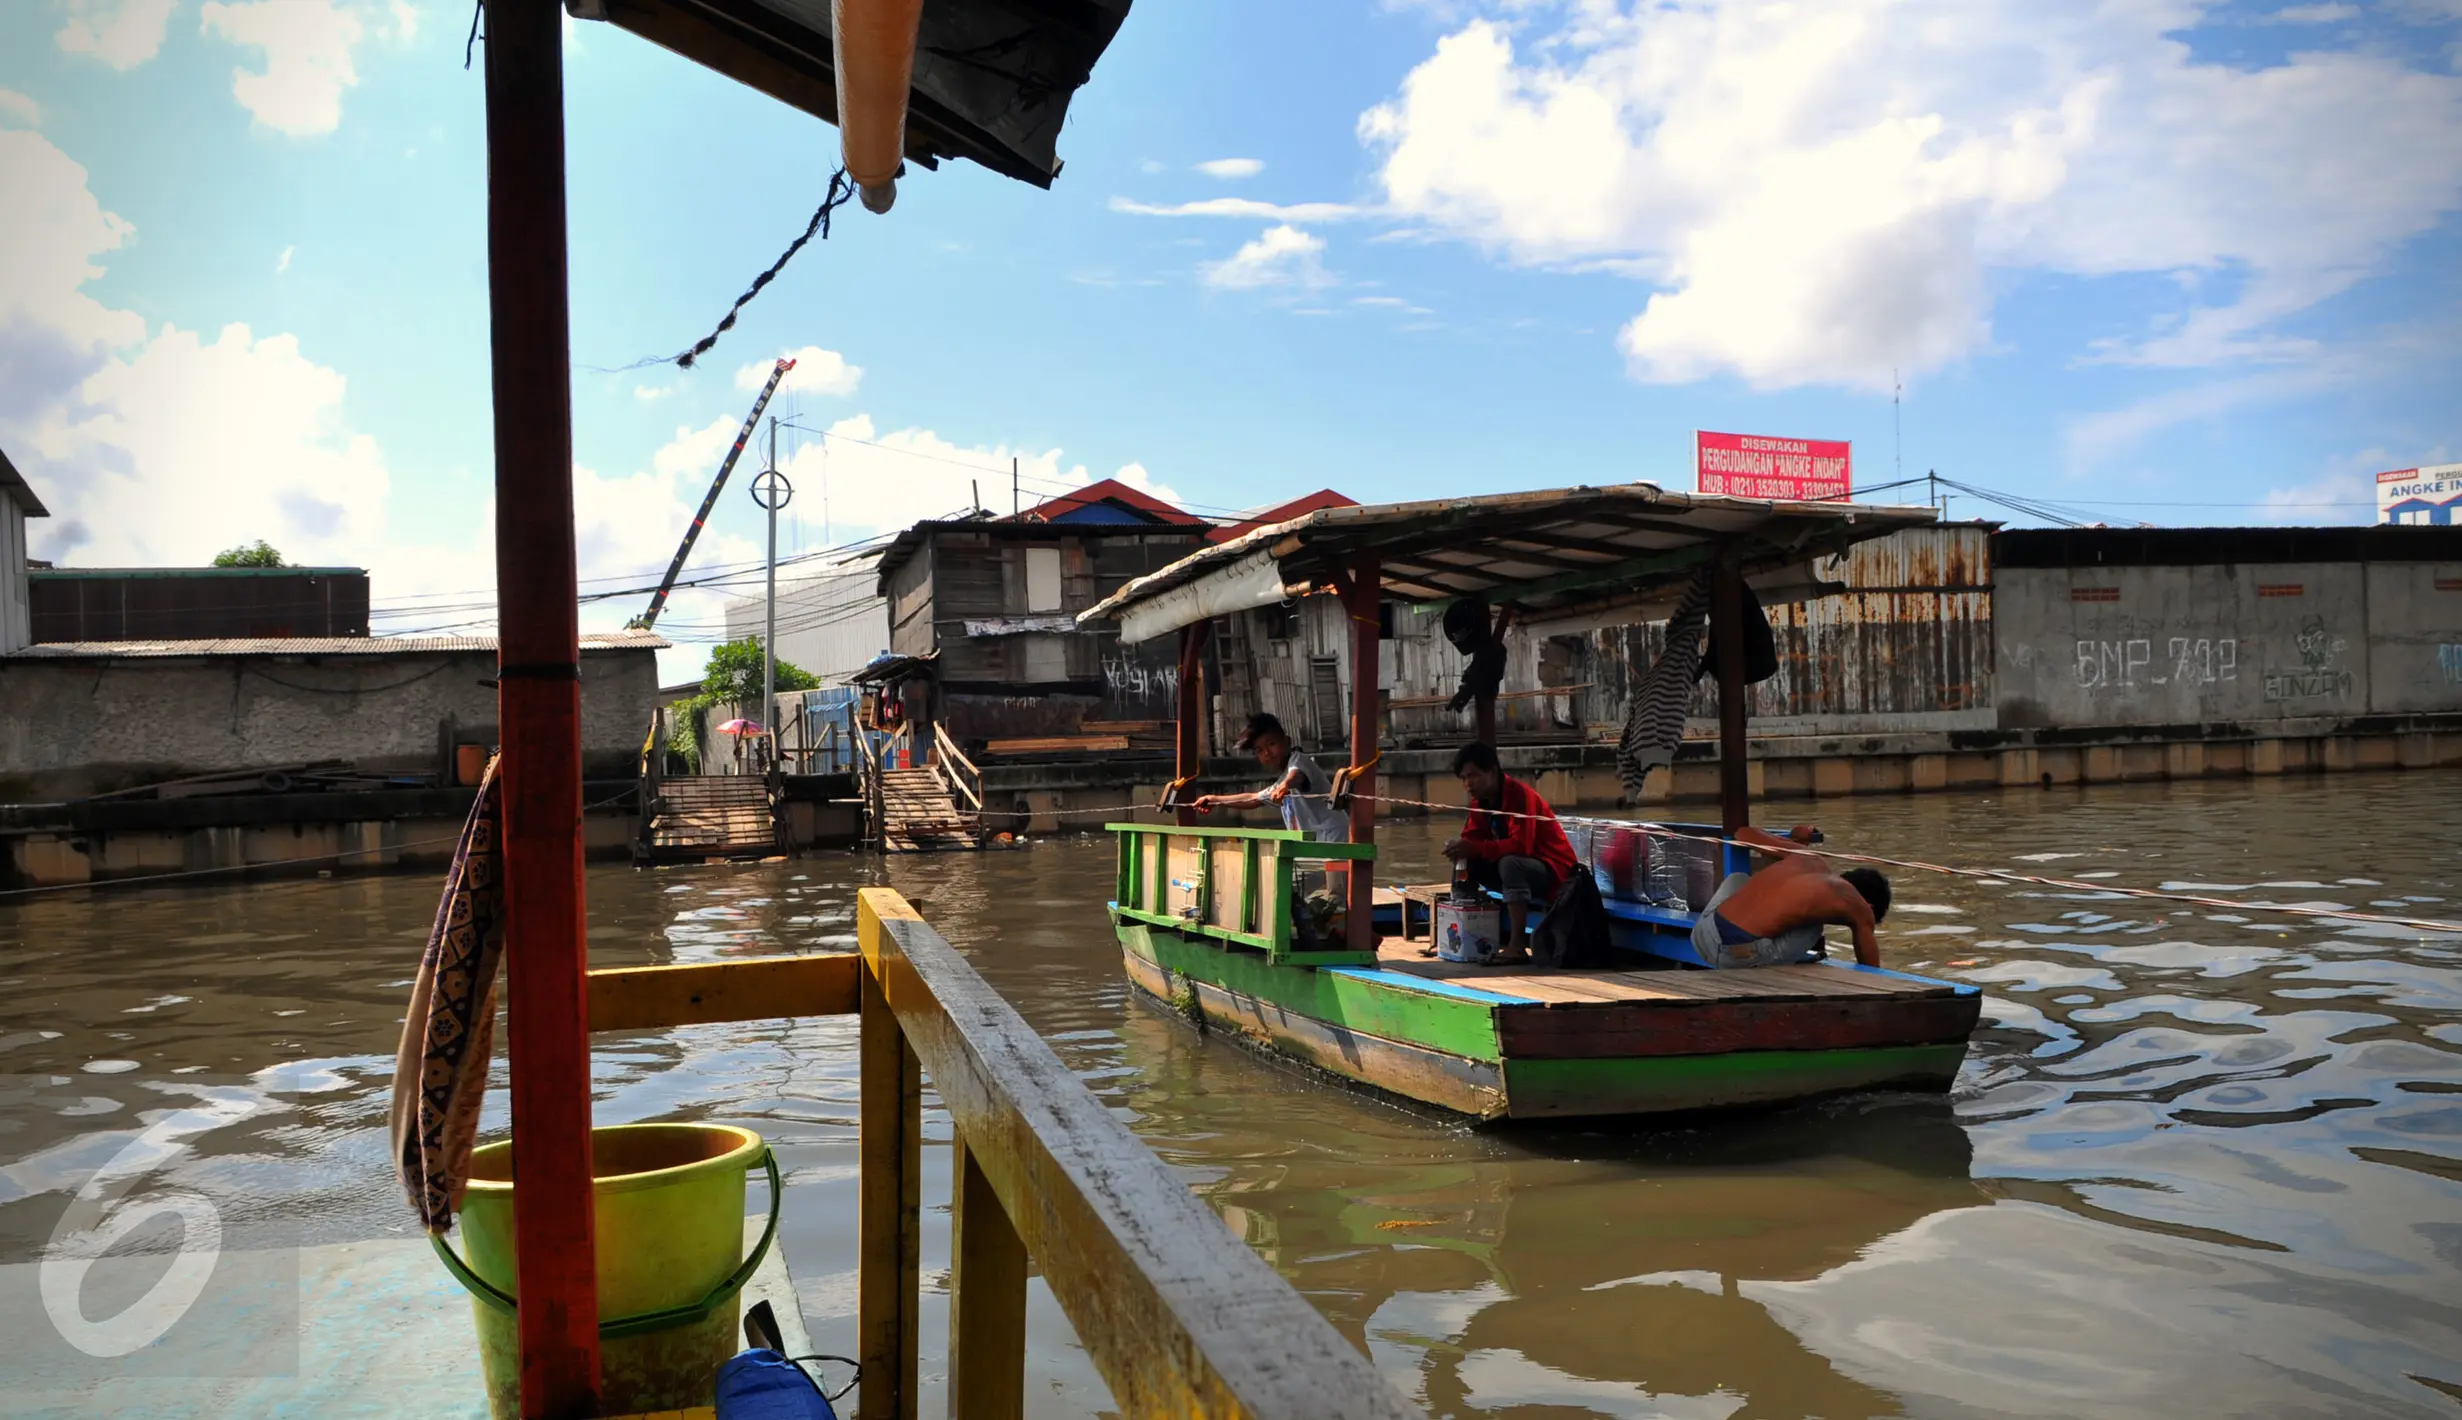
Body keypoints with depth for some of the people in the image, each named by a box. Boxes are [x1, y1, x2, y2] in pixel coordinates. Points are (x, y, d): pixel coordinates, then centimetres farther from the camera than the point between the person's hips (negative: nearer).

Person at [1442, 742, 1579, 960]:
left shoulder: (1520, 795, -22)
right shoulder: (1481, 800, 5)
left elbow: (1521, 845, -32)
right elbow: (1473, 836, 2)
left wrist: (1475, 848, -36)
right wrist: (1461, 848, -21)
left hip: (1553, 870, -9)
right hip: (1519, 868, 9)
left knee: (1510, 863, -37)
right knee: (1467, 864, -4)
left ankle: (1516, 947, -38)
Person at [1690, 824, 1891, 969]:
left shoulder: (1807, 857, 23)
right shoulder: (1860, 909, 12)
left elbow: (1743, 833, 36)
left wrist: (1793, 840, 51)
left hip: (1703, 935, 4)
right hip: (1741, 954, -3)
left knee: (1738, 879, 36)